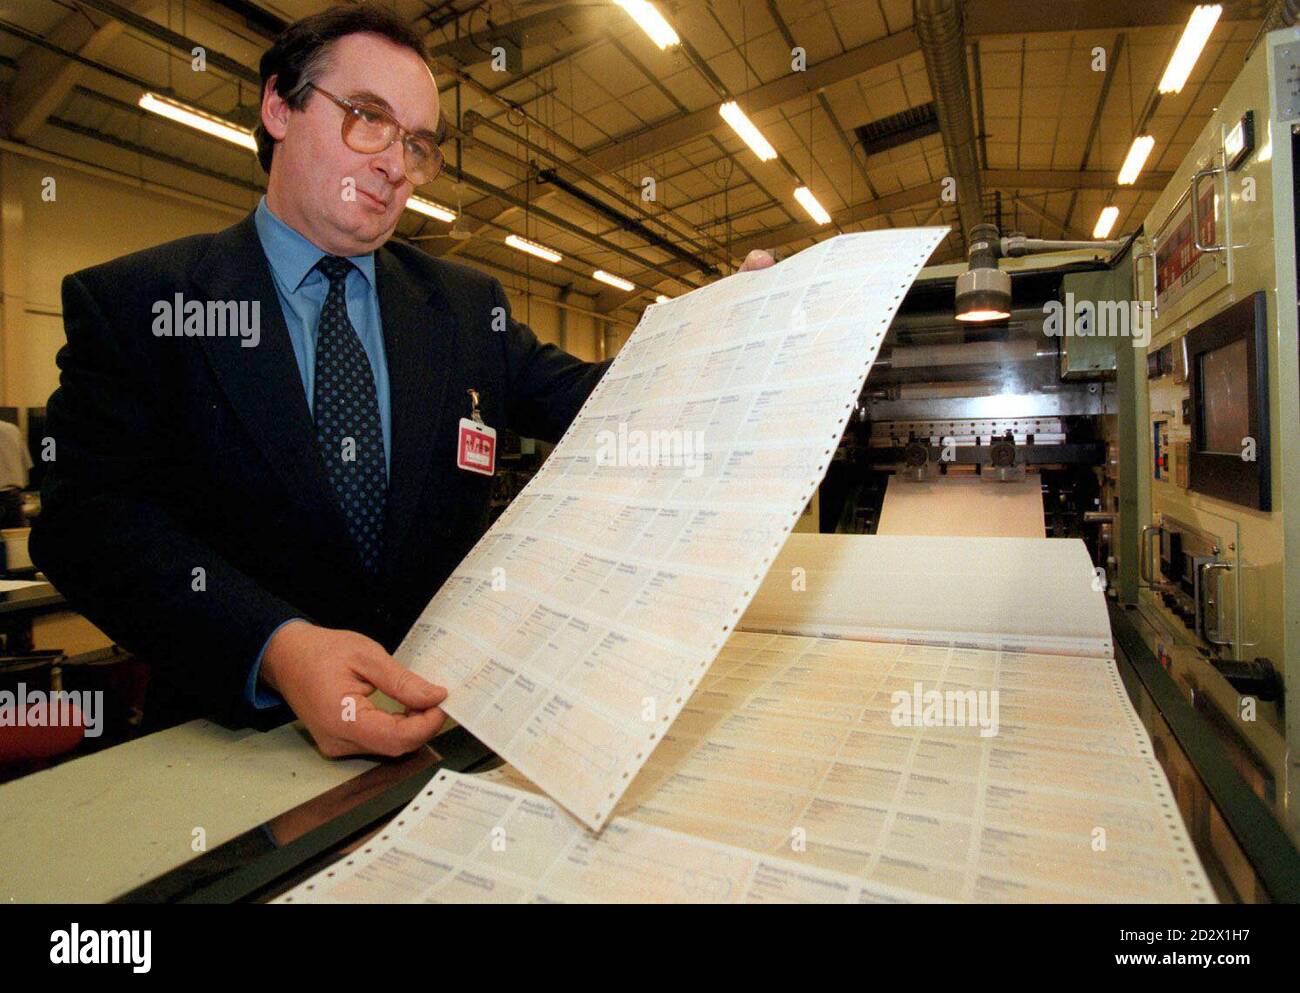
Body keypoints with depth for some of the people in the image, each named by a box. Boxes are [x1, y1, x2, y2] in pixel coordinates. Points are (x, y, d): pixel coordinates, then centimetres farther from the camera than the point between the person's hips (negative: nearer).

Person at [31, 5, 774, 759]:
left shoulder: (470, 305, 10)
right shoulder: (131, 302, 1)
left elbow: (591, 405, 8)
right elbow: (90, 518, -8)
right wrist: (274, 649, -25)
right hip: (244, 733, -1)